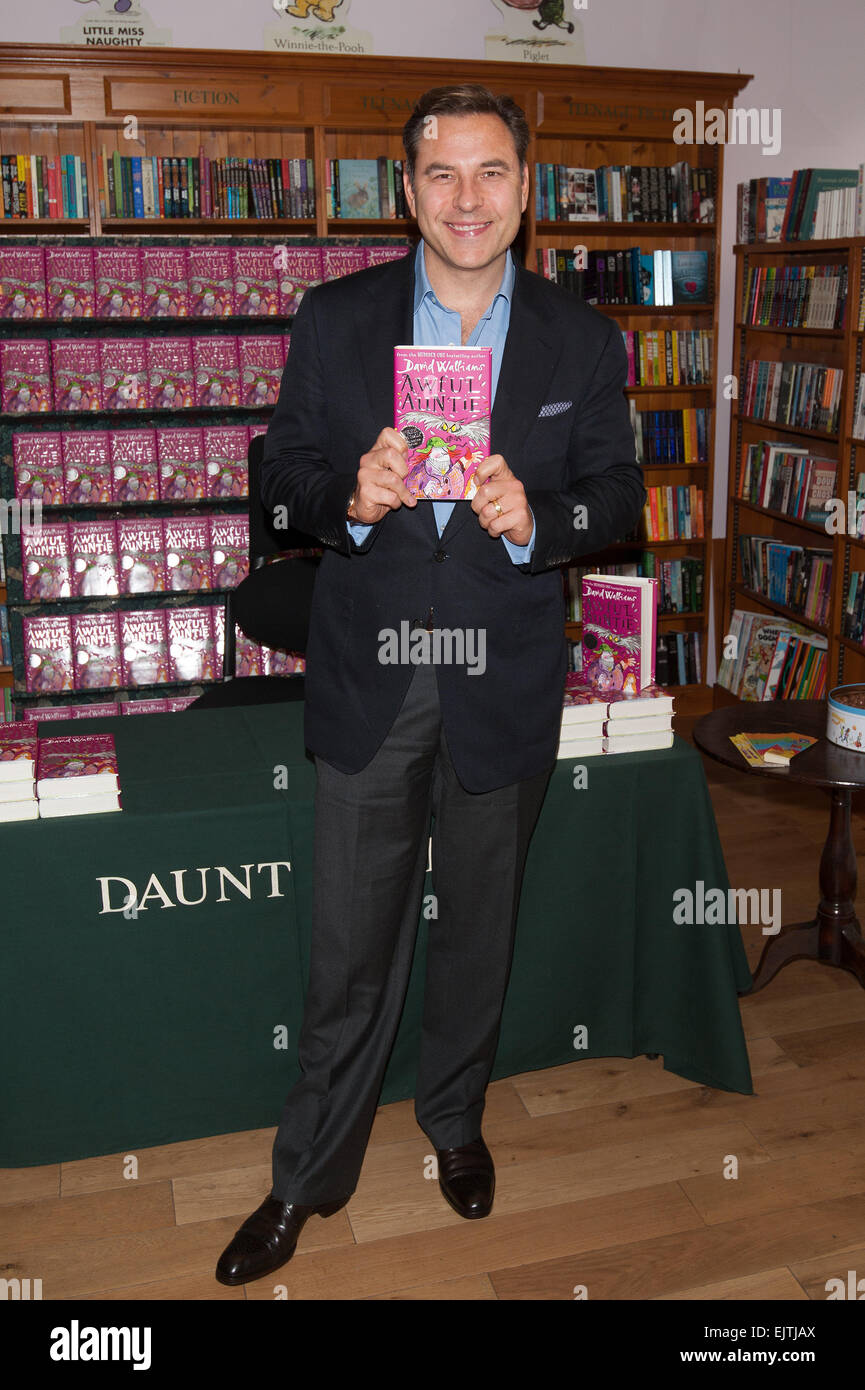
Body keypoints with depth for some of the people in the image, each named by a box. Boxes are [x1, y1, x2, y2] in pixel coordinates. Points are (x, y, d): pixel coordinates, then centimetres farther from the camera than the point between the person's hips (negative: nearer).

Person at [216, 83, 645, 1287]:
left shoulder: (583, 341, 1)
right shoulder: (333, 320, 0)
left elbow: (620, 494, 1)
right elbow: (284, 474, 2)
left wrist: (536, 519, -20)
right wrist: (348, 498, -21)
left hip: (505, 690, 1)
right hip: (368, 685, -1)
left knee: (477, 929, 18)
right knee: (349, 950, 7)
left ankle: (455, 1118, 44)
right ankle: (310, 1175, 28)